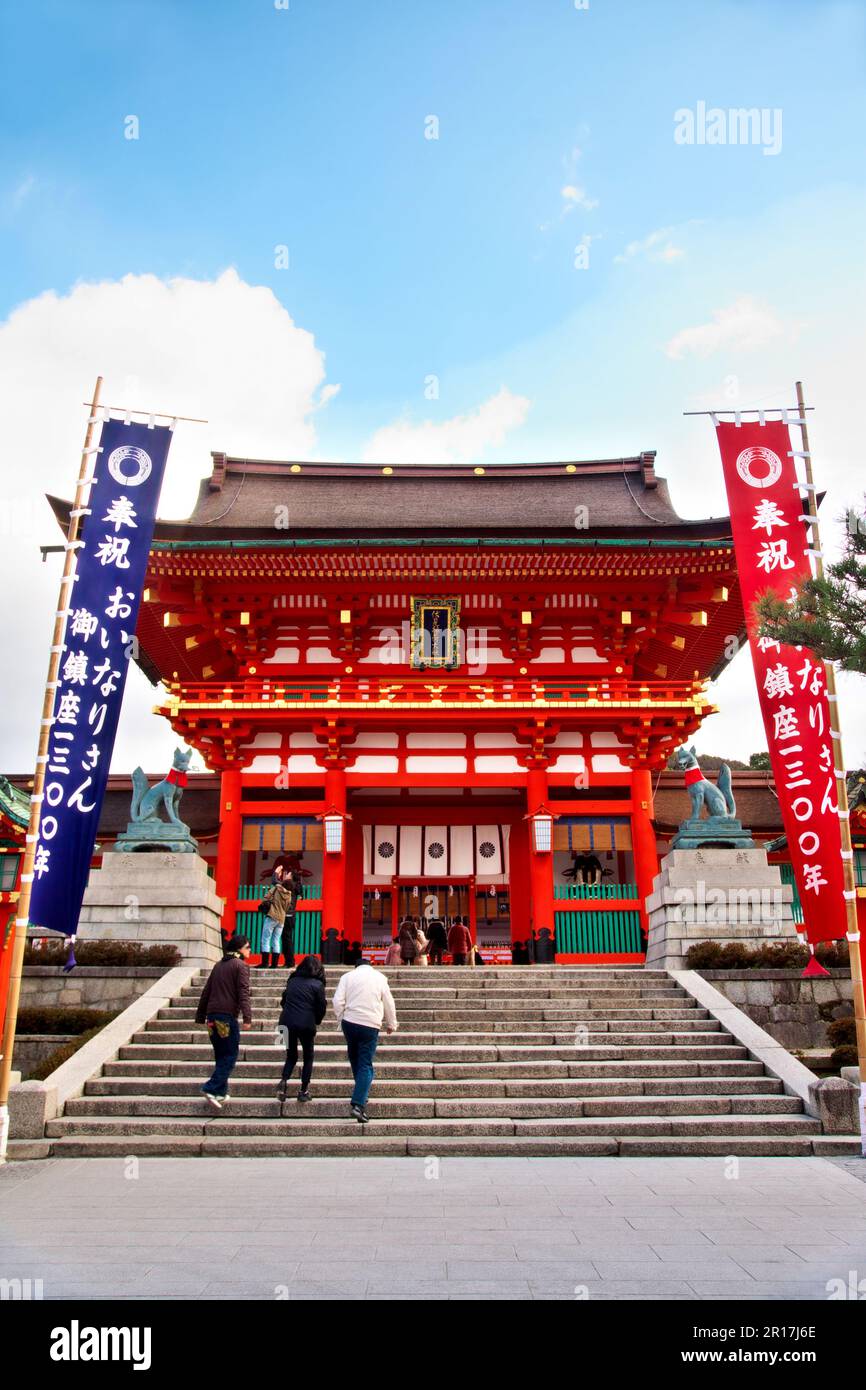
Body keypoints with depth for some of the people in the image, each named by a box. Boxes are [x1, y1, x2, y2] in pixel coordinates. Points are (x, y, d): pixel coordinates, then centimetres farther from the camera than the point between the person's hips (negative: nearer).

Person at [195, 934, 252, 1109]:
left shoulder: (218, 965, 19)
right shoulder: (240, 965, -3)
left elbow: (206, 991, 21)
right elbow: (243, 993, -14)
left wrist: (200, 1016, 26)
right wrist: (247, 1017, -20)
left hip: (212, 1016, 7)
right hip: (228, 1015, -7)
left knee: (221, 1056, 14)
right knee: (230, 1056, -3)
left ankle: (220, 1092, 13)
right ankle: (212, 1089, -13)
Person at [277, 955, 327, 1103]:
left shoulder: (292, 981, 10)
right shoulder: (317, 984, -2)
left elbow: (283, 1002, 16)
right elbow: (321, 1007, -1)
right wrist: (316, 1022, 16)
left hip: (287, 1022, 3)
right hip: (306, 1024, -3)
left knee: (291, 1055, 18)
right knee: (308, 1057, 15)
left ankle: (284, 1081, -6)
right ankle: (304, 1091, 12)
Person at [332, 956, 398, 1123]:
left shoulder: (347, 976, 8)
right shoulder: (379, 977, 8)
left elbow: (338, 1001, 0)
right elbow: (389, 1003, 12)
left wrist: (341, 1019, 11)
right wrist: (391, 1024, 24)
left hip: (349, 1022, 2)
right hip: (370, 1025, -2)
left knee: (355, 1058, 22)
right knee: (366, 1065, -1)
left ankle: (362, 1092, 31)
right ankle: (358, 1104, -13)